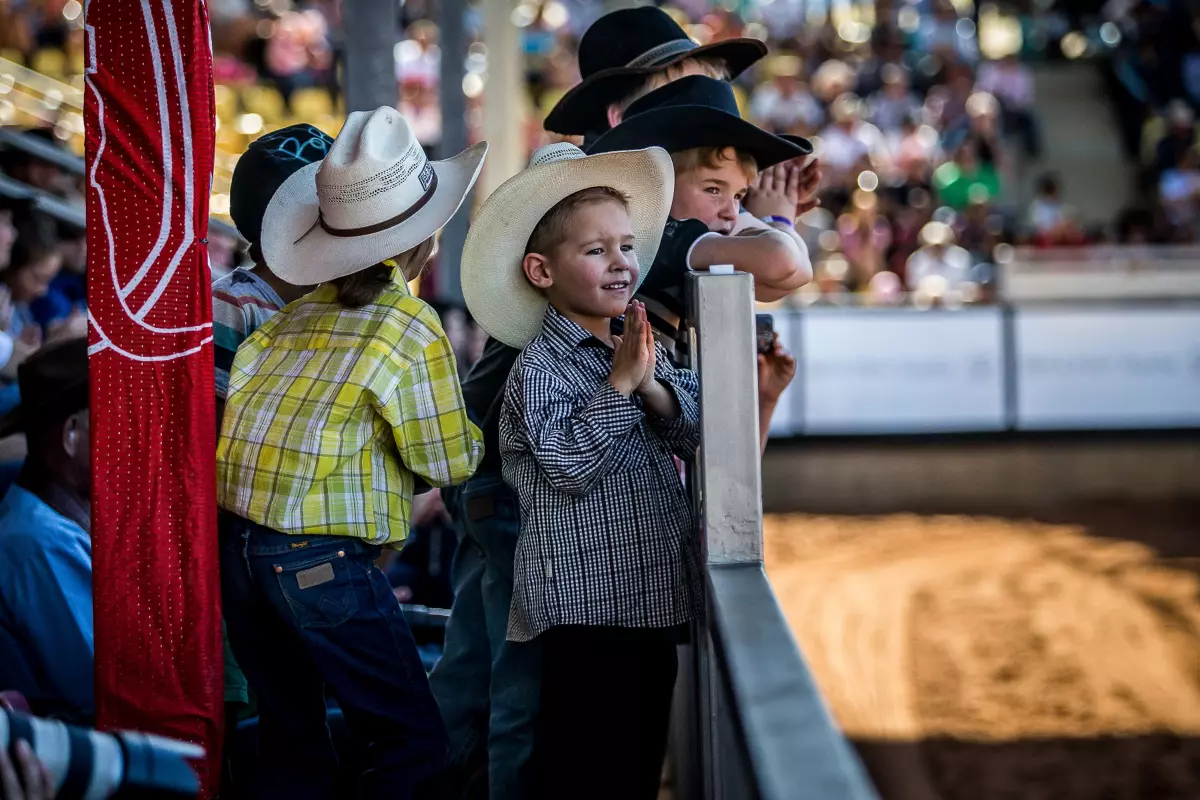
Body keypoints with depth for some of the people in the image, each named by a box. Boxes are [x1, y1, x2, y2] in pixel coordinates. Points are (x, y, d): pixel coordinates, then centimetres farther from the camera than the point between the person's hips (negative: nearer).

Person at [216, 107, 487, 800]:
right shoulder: (415, 332, -7)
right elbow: (448, 463, -2)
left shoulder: (303, 310, 10)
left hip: (235, 540, 7)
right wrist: (466, 434, 20)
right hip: (322, 558, -7)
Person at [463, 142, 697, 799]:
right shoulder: (540, 365, -11)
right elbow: (566, 464, -21)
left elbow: (695, 436, 5)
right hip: (584, 607, -7)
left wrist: (653, 386, -12)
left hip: (653, 596, 7)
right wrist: (621, 382, -20)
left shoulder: (642, 349, 10)